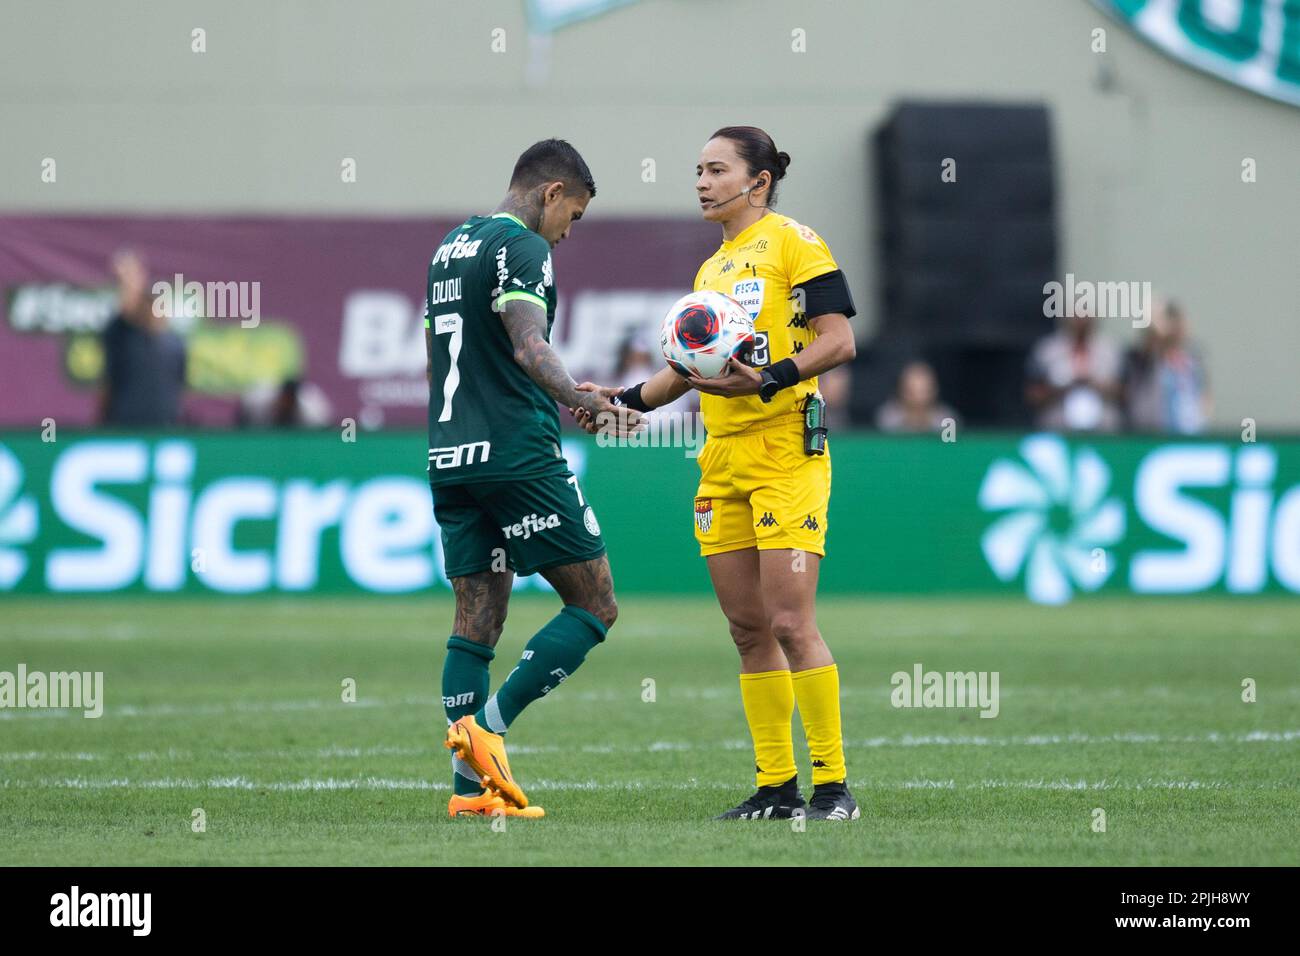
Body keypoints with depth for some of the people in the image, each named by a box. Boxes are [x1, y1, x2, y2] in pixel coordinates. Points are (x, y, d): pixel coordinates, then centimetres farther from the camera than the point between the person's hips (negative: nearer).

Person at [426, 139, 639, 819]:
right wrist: (583, 401, -34)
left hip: (449, 457, 9)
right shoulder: (522, 248, -7)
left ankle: (469, 785, 1)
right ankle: (488, 725, -12)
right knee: (595, 605, -1)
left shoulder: (449, 247, 20)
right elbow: (529, 347, -23)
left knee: (475, 620, 7)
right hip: (517, 454, -9)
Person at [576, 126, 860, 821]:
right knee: (748, 629, 6)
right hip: (721, 461, 8)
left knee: (790, 624, -12)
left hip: (786, 455, -8)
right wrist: (627, 399, 18)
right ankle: (776, 785, 11)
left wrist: (767, 380, -23)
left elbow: (839, 341, -11)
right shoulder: (711, 269, 19)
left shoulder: (792, 241, -3)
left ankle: (832, 784, -7)